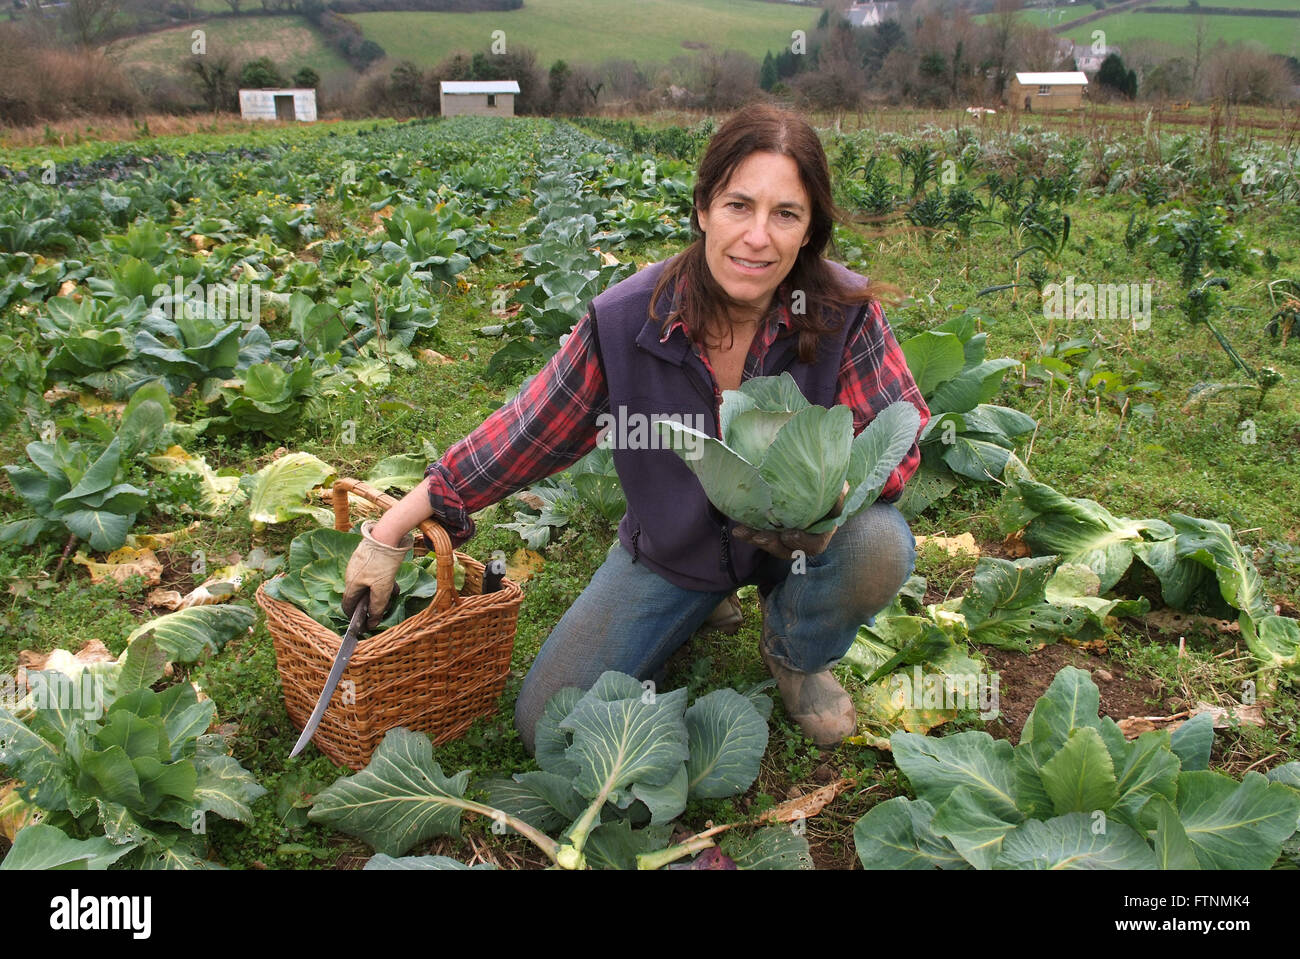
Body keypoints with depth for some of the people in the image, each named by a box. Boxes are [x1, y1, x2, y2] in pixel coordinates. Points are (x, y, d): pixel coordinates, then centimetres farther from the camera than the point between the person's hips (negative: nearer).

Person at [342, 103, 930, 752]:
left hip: (797, 534, 0)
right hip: (674, 544, 1)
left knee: (879, 547, -35)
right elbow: (530, 431, -14)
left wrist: (834, 493, -41)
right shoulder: (627, 320, -22)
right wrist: (391, 532, -12)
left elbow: (901, 430, -16)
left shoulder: (844, 312, -23)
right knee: (548, 726, -2)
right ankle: (697, 602, 23)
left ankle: (796, 652, 3)